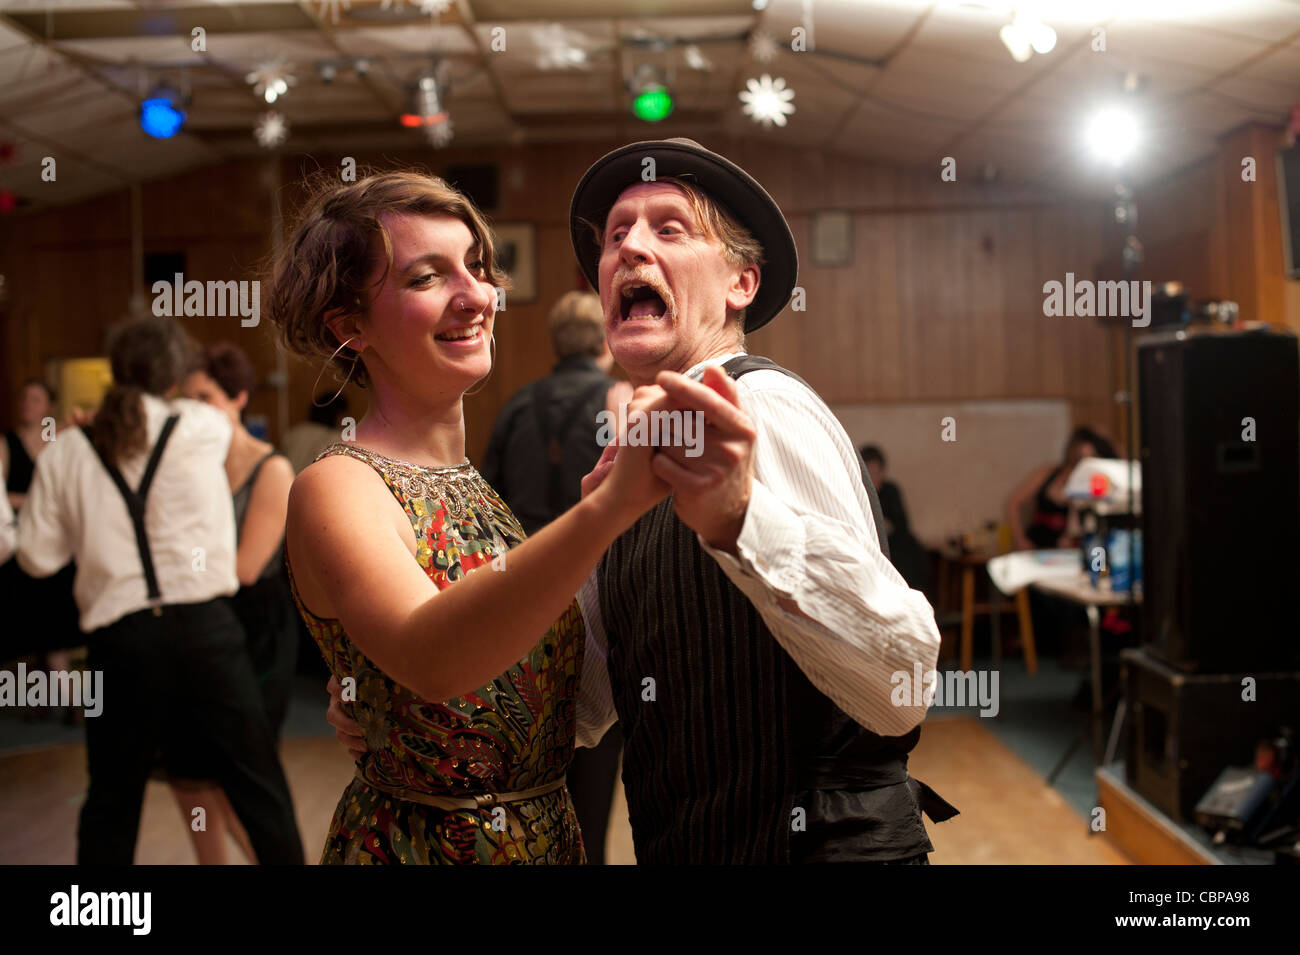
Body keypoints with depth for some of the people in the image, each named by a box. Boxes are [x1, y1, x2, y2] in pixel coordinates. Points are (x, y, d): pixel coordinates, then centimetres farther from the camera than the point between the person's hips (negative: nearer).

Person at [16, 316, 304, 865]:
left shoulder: (65, 452, 6)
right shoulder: (205, 428, 3)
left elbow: (37, 556, 9)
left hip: (118, 640, 2)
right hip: (204, 628, -1)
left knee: (112, 799, 17)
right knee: (258, 785, 6)